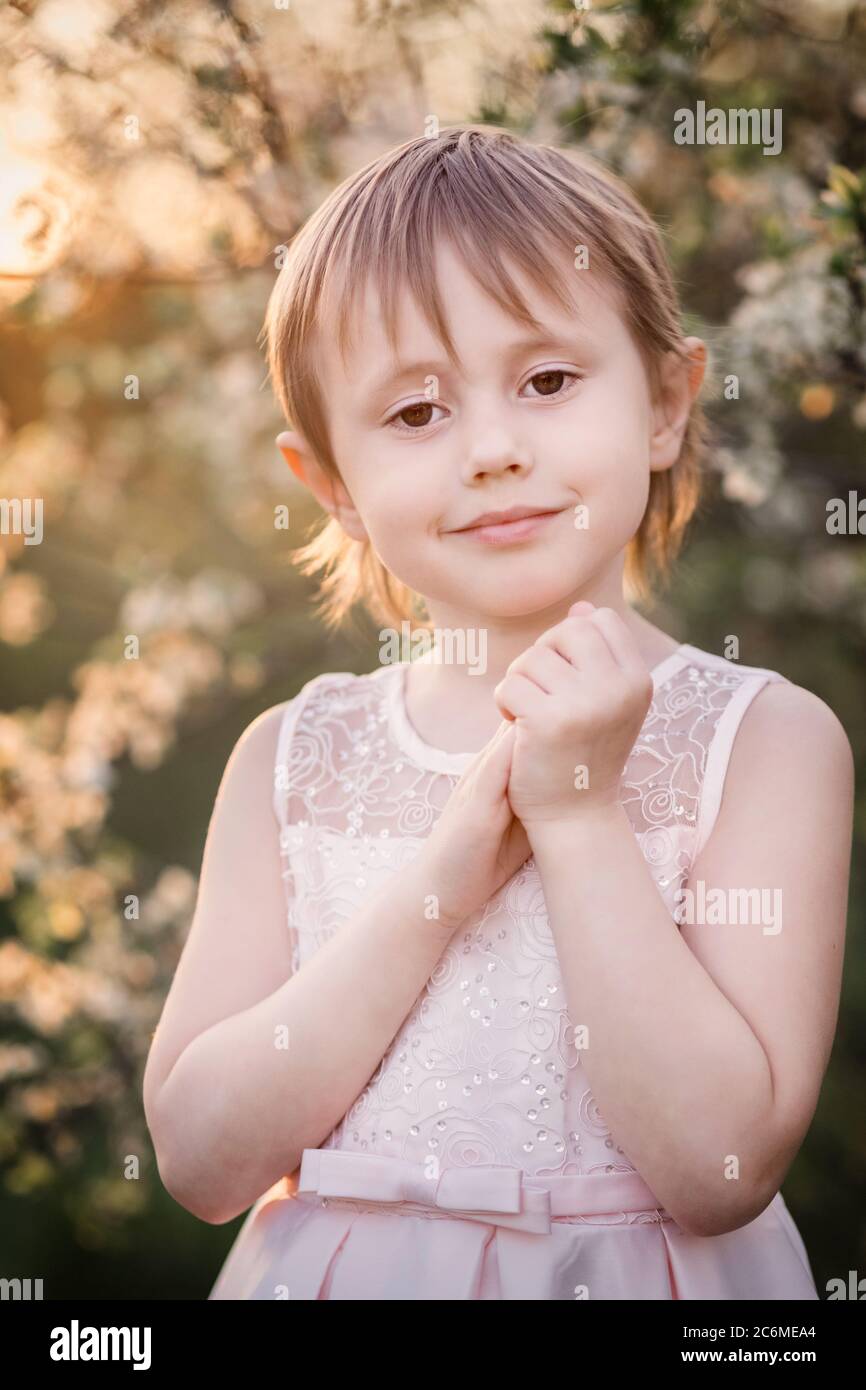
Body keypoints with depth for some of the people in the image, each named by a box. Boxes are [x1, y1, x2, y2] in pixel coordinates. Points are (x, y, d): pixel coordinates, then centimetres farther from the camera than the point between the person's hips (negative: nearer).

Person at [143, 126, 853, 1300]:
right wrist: (441, 882, -20)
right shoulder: (292, 759, -5)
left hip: (644, 1270, -1)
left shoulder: (768, 740, -12)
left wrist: (580, 819, -22)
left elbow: (720, 1172, -18)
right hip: (332, 1272, 2)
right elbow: (200, 1161, -12)